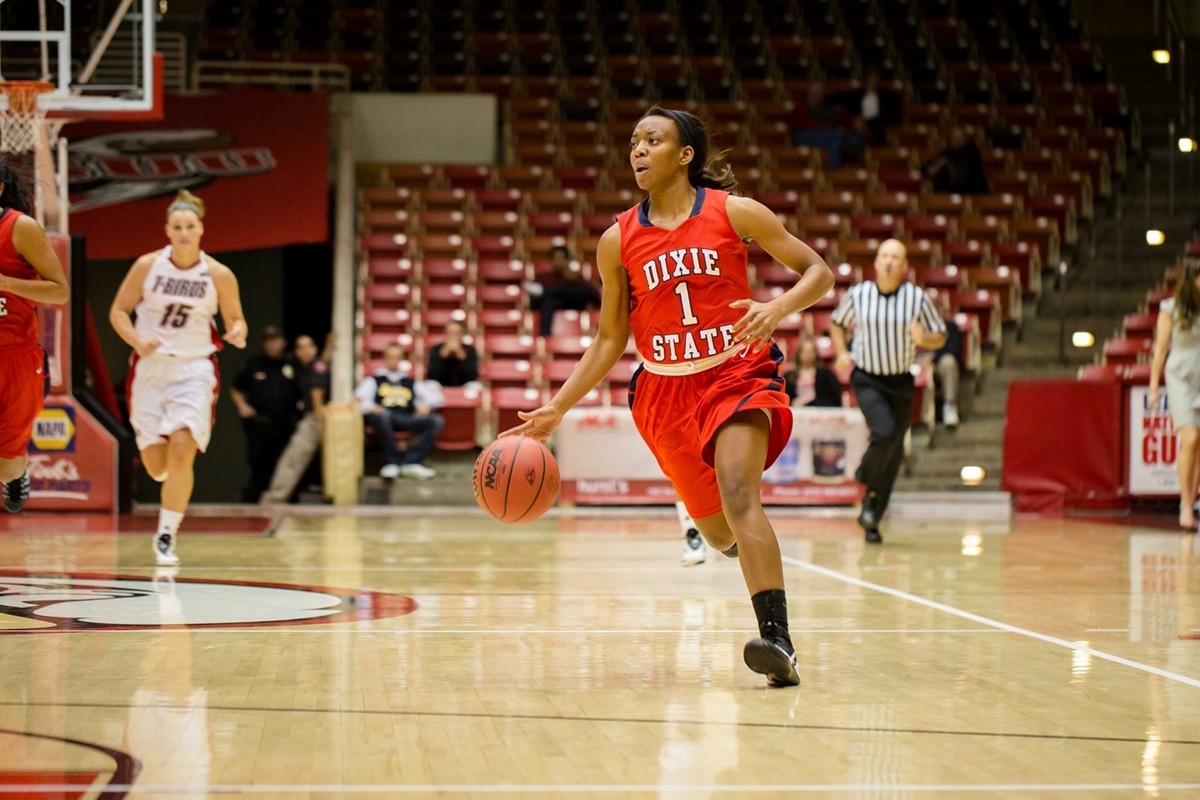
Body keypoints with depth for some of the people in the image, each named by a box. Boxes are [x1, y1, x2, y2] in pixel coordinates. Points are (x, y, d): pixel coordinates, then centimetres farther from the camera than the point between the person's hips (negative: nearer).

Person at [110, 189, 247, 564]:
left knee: (181, 450, -19)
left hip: (194, 368, -1)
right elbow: (118, 312, 2)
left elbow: (235, 319, 6)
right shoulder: (147, 265, -5)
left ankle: (166, 536, -9)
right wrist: (137, 341, -17)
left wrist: (237, 333, -17)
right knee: (156, 466, 2)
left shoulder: (218, 274, -5)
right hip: (150, 366, 1)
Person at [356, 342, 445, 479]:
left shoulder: (411, 383, 32)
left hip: (407, 419, 3)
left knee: (437, 421, -24)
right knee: (383, 414, -41)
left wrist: (427, 404, 0)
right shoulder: (374, 380, 25)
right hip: (385, 419, -3)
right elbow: (360, 397, 6)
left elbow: (436, 397, 25)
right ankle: (392, 462, -29)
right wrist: (371, 407, -17)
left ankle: (410, 462, -33)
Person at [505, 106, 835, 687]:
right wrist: (555, 410, 2)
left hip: (737, 372, -4)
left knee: (739, 494, -27)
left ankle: (778, 642, -32)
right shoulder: (617, 240, 3)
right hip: (665, 388, 4)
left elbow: (818, 272, 0)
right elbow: (610, 340, 9)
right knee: (716, 529, 12)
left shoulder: (735, 213, -5)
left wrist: (778, 308, -21)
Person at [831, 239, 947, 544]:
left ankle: (871, 519, 19)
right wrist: (841, 353, -2)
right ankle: (869, 488, 2)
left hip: (901, 382, 2)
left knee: (895, 452, 5)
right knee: (885, 434, -26)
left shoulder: (918, 298, -4)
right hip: (867, 379, -2)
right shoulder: (857, 295, -4)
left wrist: (922, 339, -19)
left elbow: (940, 336, 4)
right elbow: (837, 323, 15)